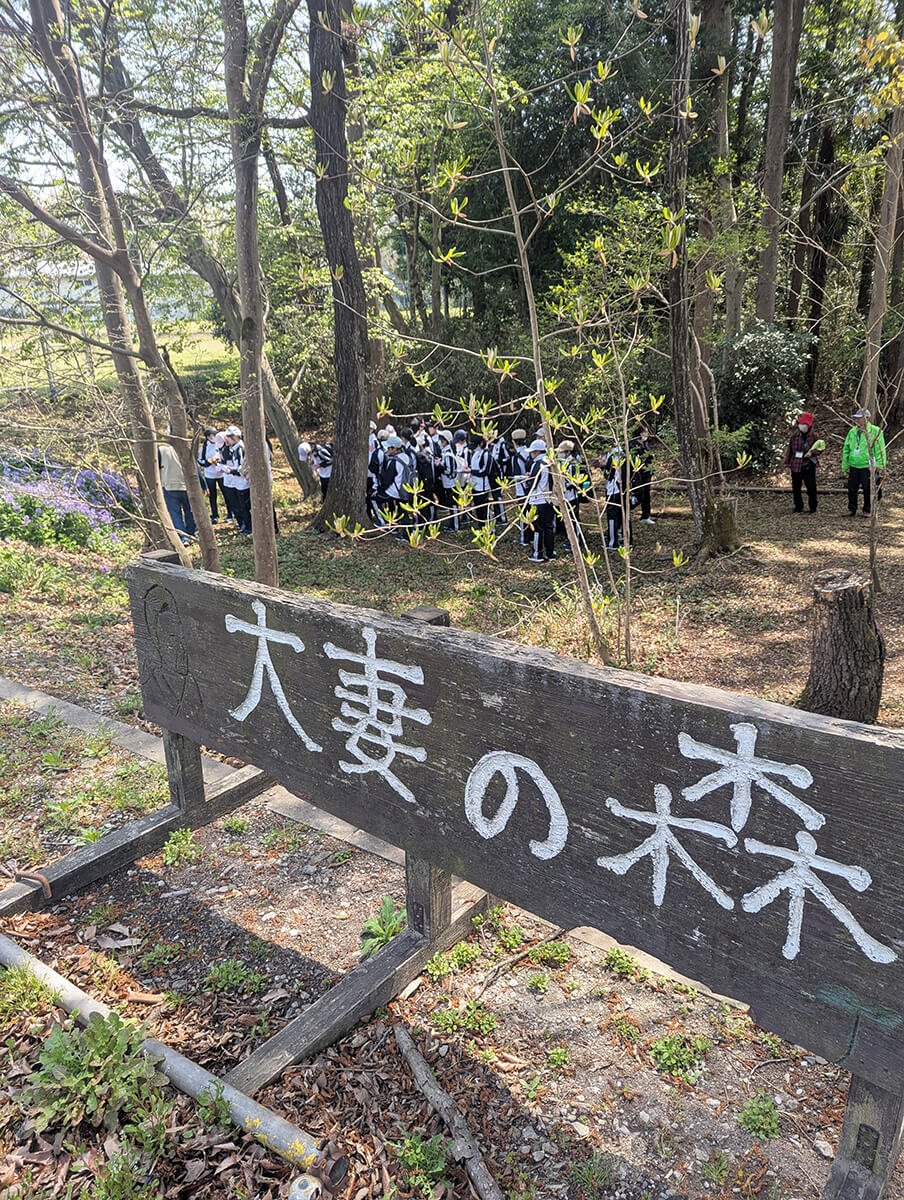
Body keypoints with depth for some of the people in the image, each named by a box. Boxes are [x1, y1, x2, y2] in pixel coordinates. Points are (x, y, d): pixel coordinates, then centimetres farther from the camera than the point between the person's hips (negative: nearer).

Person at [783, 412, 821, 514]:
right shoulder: (794, 436, 0)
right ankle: (798, 506, 21)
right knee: (796, 488, 8)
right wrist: (787, 464, 3)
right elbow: (789, 450, 5)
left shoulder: (813, 436, -3)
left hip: (809, 466, -2)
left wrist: (812, 452, -16)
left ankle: (813, 506, 15)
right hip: (796, 466, 2)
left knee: (811, 487, 1)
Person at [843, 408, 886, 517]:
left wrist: (879, 464, -10)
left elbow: (880, 449, -5)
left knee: (868, 489, 3)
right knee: (852, 489, 7)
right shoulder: (852, 432, 10)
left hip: (868, 466, -4)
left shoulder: (875, 431, -4)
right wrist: (845, 465, 11)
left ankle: (867, 510, 15)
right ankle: (851, 509, 20)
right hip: (854, 466, 4)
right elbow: (846, 449, 14)